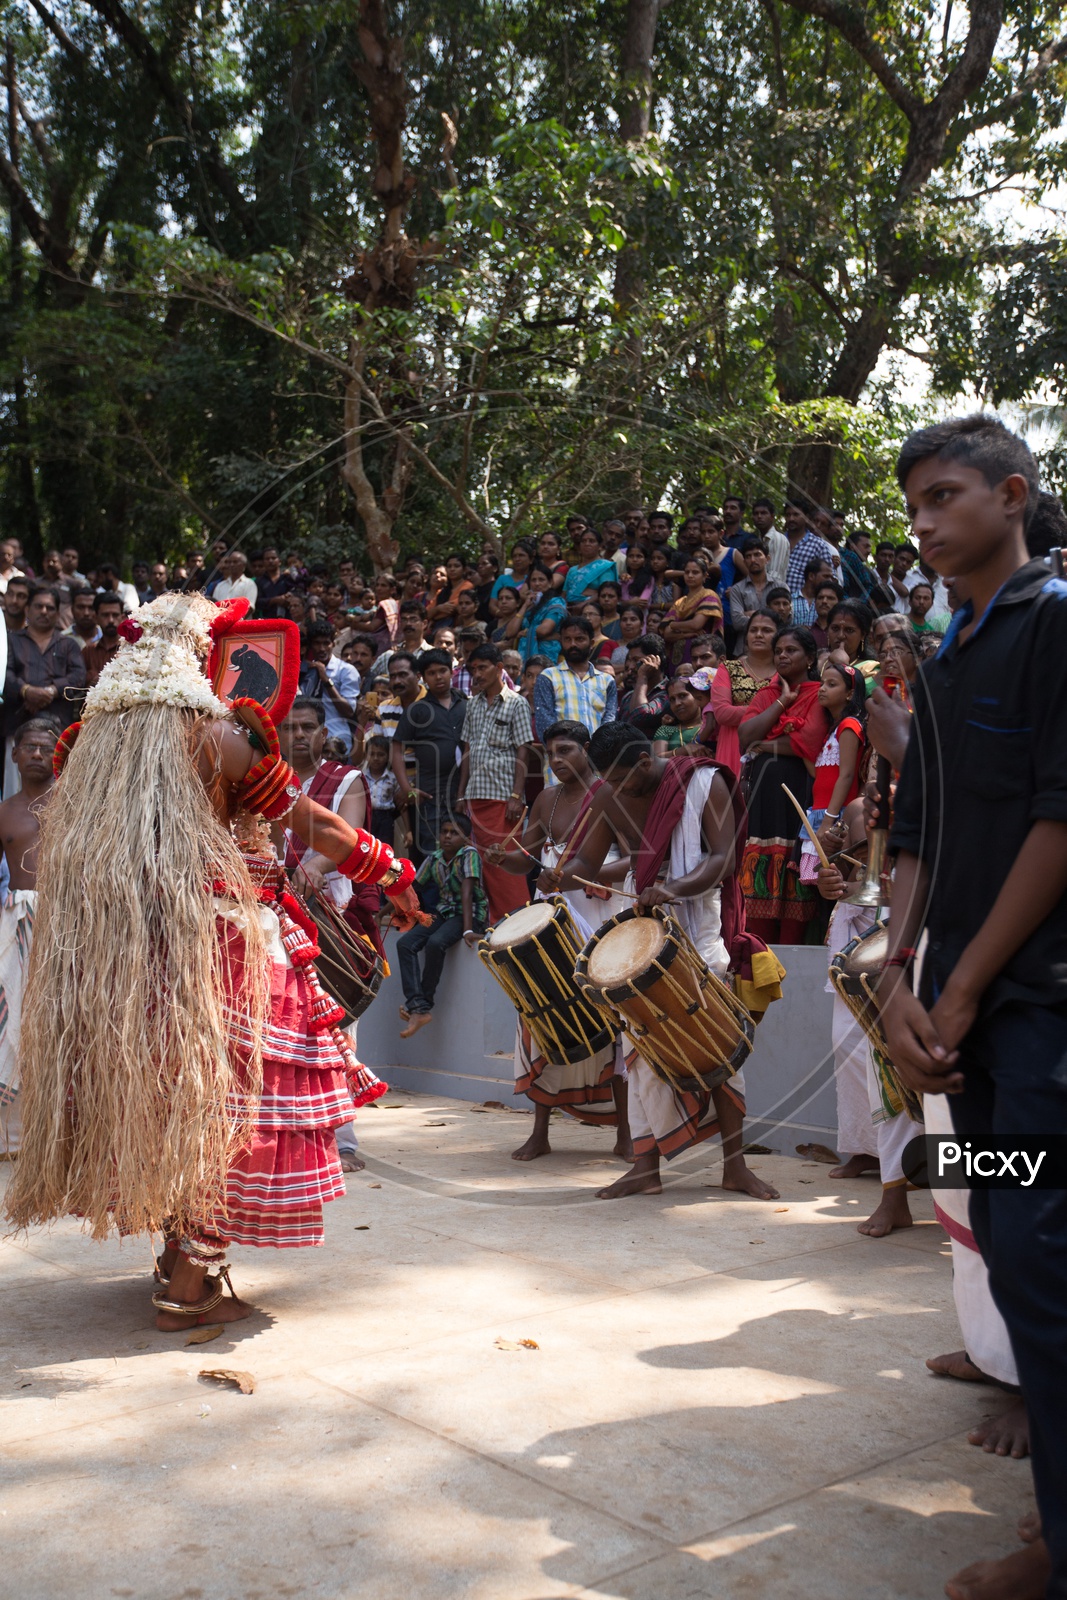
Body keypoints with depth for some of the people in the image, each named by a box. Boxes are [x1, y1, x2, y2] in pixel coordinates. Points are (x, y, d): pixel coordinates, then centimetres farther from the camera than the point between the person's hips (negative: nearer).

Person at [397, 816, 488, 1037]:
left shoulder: (469, 855, -11)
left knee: (435, 943, -33)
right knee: (405, 943, -17)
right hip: (444, 913, 6)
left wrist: (467, 930, -30)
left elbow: (466, 892, -22)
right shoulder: (434, 859, 6)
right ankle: (419, 1008, -25)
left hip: (471, 913, -6)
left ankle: (425, 1001, -15)